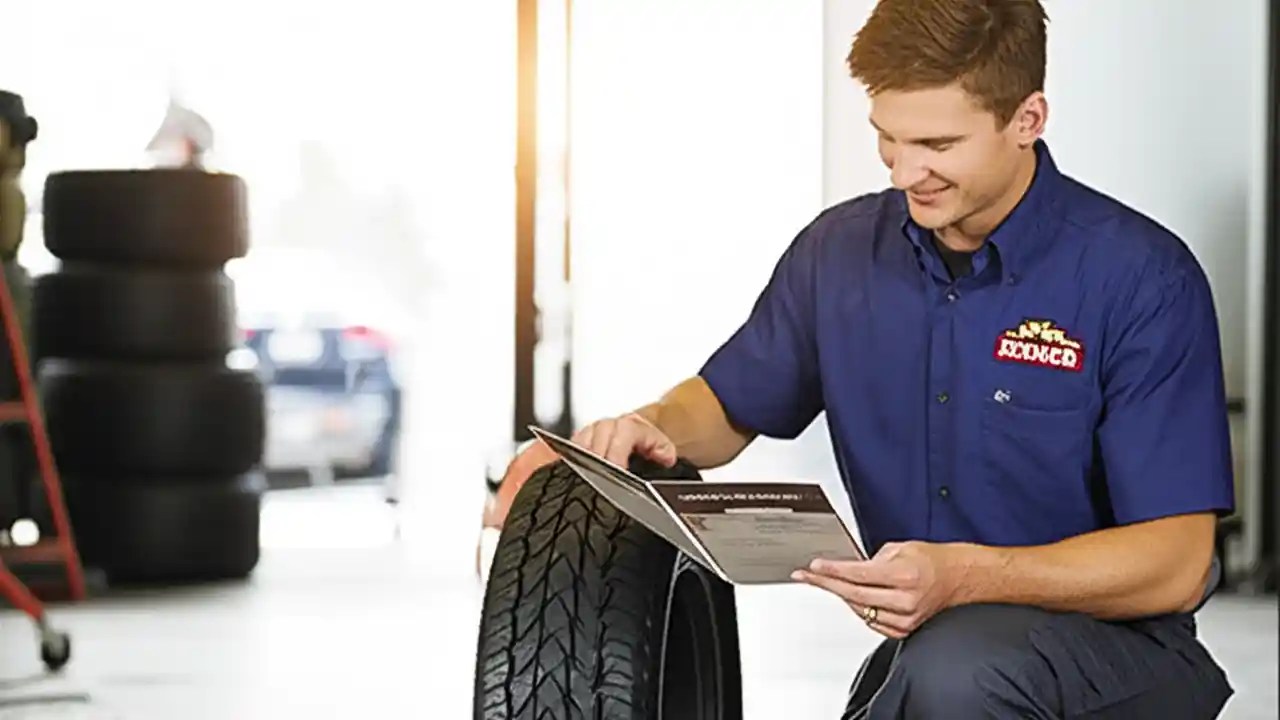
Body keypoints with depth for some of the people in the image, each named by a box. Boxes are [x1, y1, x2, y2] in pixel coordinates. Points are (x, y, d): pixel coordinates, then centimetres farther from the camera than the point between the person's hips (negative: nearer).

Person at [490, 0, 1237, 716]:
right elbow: (728, 407, 18)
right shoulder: (840, 251, 2)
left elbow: (1176, 564, -17)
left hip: (1121, 643, -5)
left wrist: (964, 577, -31)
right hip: (927, 647, 6)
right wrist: (651, 428, -7)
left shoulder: (1141, 278, -15)